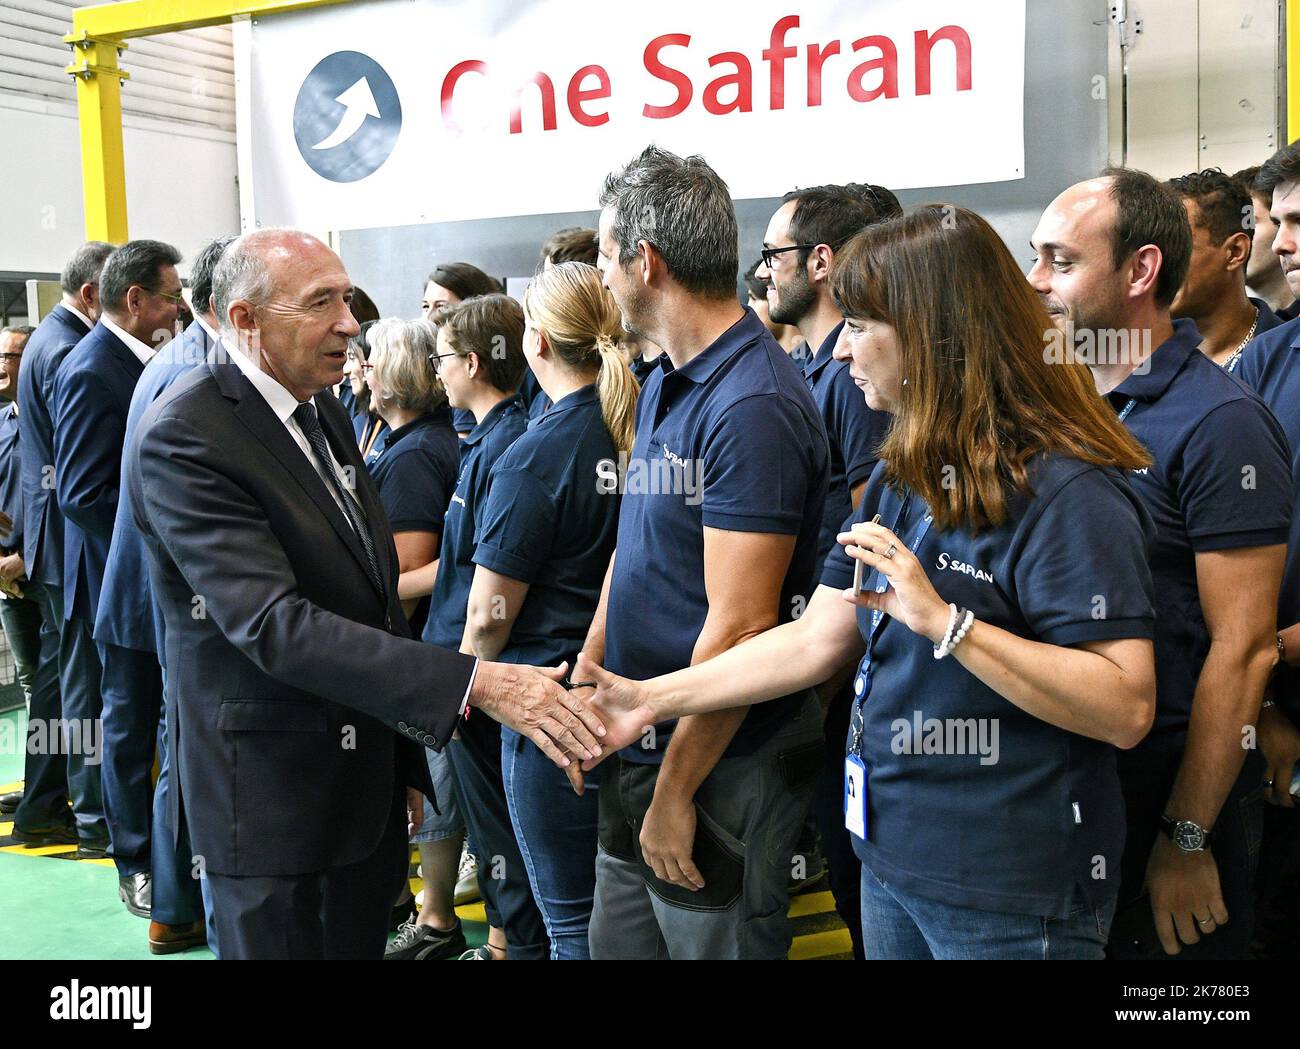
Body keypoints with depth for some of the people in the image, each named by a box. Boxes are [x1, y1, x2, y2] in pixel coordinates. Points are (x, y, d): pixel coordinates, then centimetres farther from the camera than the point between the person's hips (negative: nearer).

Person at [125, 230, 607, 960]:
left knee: (363, 941, 18)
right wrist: (474, 682, -36)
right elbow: (272, 624, -30)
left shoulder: (326, 411, 7)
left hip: (367, 773, 7)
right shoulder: (184, 438, -20)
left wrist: (407, 762, 15)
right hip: (271, 788, -7)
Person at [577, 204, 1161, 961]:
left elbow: (1127, 709, -26)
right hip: (891, 857, 8)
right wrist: (653, 698, 4)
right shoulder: (899, 480, 8)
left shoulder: (1068, 493, -19)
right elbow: (818, 639, 7)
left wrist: (945, 620, -32)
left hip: (1011, 895, -8)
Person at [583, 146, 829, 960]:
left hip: (724, 769, -9)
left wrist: (676, 790, -18)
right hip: (639, 744, 9)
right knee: (618, 943, 21)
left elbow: (739, 626, -24)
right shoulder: (664, 387, 9)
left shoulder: (753, 406, -22)